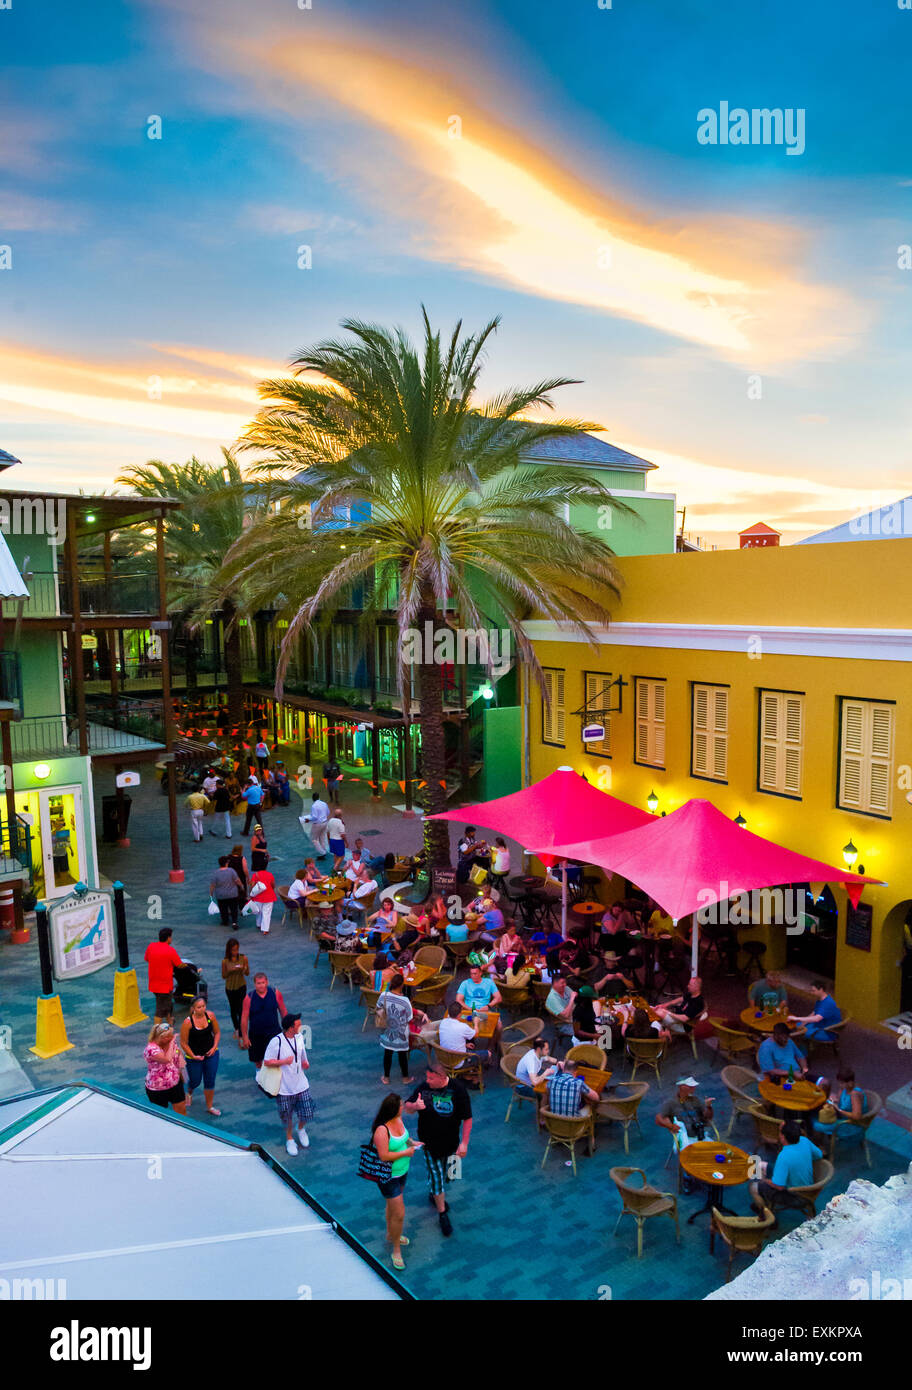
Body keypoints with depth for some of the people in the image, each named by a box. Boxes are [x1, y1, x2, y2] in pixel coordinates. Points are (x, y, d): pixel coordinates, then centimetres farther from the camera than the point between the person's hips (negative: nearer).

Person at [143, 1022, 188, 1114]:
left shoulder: (171, 1042, -5)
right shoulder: (151, 1049, -26)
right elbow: (167, 1059, -38)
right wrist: (172, 1042, -30)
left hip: (175, 1083, 6)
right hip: (157, 1089, -6)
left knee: (181, 1108, 14)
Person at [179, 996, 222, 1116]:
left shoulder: (210, 1016, -13)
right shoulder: (187, 1022, -23)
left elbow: (217, 1032, 2)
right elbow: (183, 1043, -14)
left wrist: (214, 1047, -9)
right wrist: (193, 1056, -18)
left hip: (211, 1054, 2)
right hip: (194, 1056, -2)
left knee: (210, 1082, 8)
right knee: (195, 1081, 16)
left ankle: (209, 1107, 27)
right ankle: (189, 1093, 52)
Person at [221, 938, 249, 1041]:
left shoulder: (243, 958, -11)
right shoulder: (225, 961, -11)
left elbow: (247, 973, -2)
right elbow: (223, 976, -4)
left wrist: (244, 968, -24)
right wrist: (230, 970, -23)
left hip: (241, 987, -1)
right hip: (230, 988, 1)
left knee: (241, 1010, -8)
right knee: (233, 1009, 17)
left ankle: (240, 1036, -5)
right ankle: (236, 1029, 41)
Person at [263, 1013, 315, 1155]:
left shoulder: (299, 1038, -1)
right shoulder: (276, 1042, -21)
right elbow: (266, 1062, -16)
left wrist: (305, 1064, -6)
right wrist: (284, 1061, -25)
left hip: (301, 1085, 4)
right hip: (285, 1088, -4)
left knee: (307, 1113, 5)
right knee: (287, 1117, 12)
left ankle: (301, 1129, 39)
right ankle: (289, 1139, 39)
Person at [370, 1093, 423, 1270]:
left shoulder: (398, 1119, -6)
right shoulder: (382, 1130, -33)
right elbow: (384, 1156, -33)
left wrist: (412, 1142, -3)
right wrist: (406, 1152, -24)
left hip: (402, 1171, 8)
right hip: (388, 1177, -8)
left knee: (393, 1203, 28)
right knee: (399, 1214, -2)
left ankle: (390, 1234, 50)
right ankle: (396, 1250, 18)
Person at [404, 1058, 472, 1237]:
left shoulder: (457, 1089, -20)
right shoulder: (424, 1087, -16)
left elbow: (467, 1118, -12)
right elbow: (406, 1108, -6)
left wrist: (464, 1143, -12)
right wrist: (415, 1106, -29)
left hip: (450, 1142, 1)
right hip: (429, 1142, -1)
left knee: (444, 1174, 21)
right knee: (436, 1176, 3)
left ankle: (434, 1194, 51)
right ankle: (442, 1214, 21)